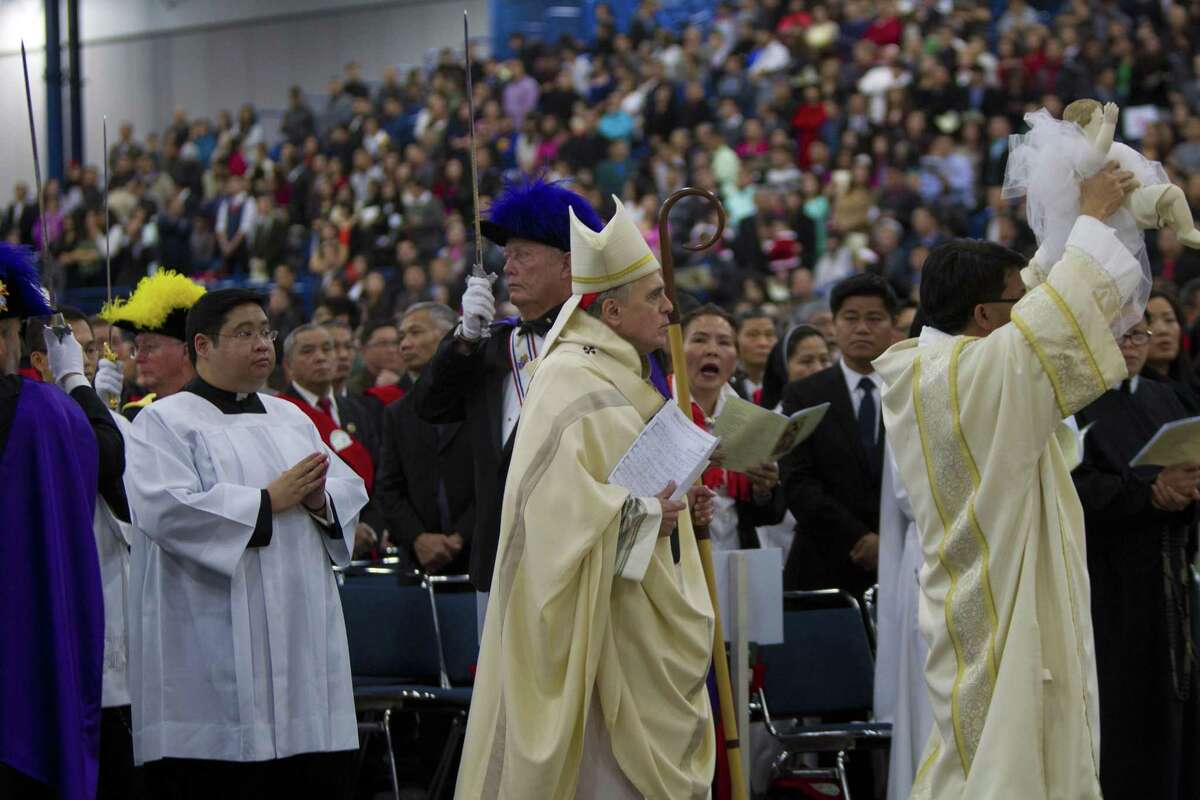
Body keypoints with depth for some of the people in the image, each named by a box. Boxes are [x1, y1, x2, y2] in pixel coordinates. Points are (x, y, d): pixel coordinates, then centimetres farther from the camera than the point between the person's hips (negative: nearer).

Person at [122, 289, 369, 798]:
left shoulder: (290, 418, 20)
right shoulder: (164, 423, -1)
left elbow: (350, 488, 16)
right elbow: (165, 509, -16)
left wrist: (321, 499, -8)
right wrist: (268, 501, -13)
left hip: (301, 638, 6)